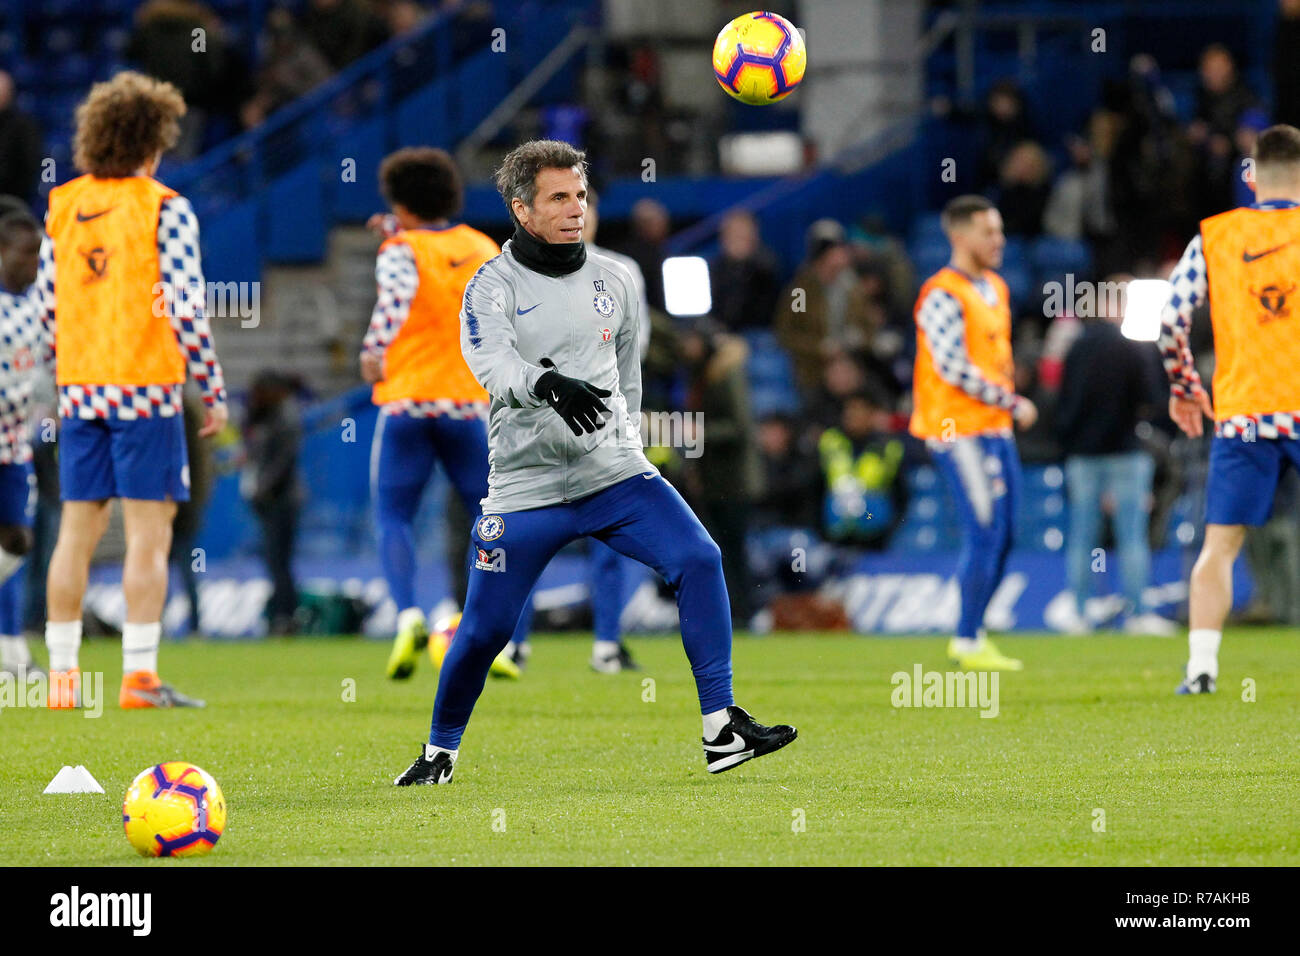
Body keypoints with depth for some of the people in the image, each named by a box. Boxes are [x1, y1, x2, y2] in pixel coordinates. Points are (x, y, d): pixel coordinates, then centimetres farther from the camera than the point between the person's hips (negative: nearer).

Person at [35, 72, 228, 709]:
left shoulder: (63, 206, 8)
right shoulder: (164, 210, -9)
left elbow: (47, 304, 11)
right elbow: (185, 307, -13)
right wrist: (213, 392, -6)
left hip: (79, 391, 6)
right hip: (146, 389, -5)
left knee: (77, 530, 9)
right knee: (148, 532, -3)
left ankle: (62, 675, 9)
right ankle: (139, 677, -7)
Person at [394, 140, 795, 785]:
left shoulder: (612, 281, 10)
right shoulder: (493, 286, -5)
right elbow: (492, 363, -25)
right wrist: (551, 385, -45)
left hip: (613, 474, 3)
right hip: (525, 486, -3)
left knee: (698, 560, -18)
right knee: (485, 628, -3)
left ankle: (722, 732, -16)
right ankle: (440, 751, 22)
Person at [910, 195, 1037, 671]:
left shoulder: (994, 287, 16)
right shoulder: (943, 295, -14)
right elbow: (953, 367, -19)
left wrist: (1008, 403, 15)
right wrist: (1012, 403, -16)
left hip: (995, 427, 9)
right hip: (959, 429, -9)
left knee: (1002, 534, 9)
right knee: (984, 533, -10)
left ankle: (972, 632, 18)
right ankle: (968, 642, -3)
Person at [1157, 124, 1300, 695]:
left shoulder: (1212, 236, 4)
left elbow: (1172, 321, 1)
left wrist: (1184, 388, 14)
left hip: (1241, 412, 1)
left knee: (1219, 546, 3)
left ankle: (1201, 665, -7)